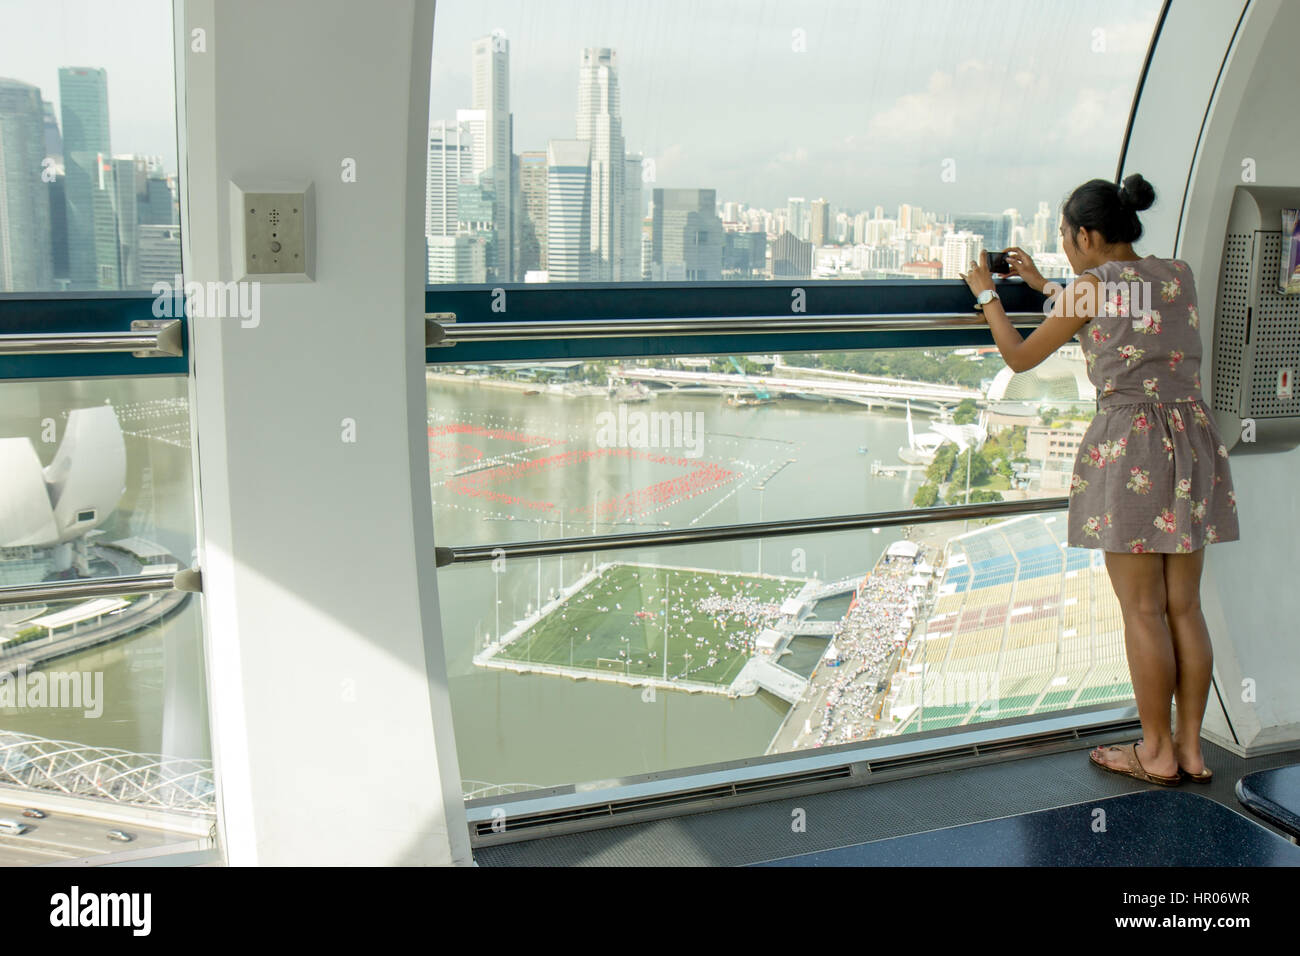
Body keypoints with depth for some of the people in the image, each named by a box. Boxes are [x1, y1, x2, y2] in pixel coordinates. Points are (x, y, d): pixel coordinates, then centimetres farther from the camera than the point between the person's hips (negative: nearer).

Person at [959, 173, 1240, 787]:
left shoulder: (1088, 287, -6)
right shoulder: (1179, 274, 12)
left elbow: (1020, 357, 4)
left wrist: (986, 294, 18)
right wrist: (1041, 285, 33)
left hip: (1128, 443, -6)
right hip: (1192, 437, 7)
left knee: (1142, 611, 2)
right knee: (1184, 607, 11)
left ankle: (1157, 754, 11)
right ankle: (1190, 749, 18)